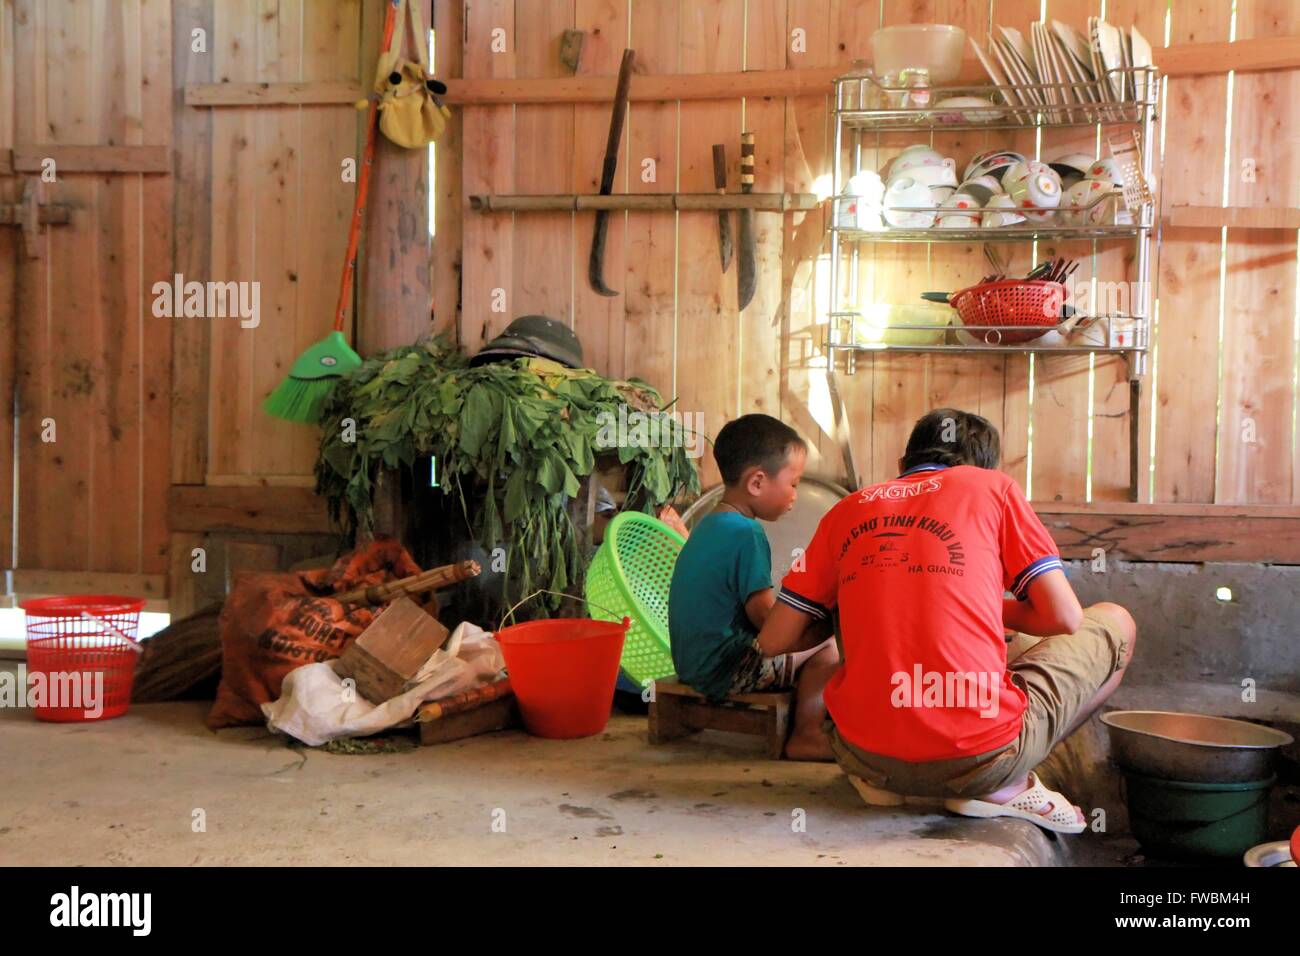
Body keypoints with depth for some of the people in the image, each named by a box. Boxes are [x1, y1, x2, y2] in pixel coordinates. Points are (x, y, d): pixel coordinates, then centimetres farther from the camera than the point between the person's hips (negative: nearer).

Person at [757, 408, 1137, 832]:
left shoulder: (847, 511, 15)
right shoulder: (993, 486, 7)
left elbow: (772, 641, 14)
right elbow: (1064, 618, 2)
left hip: (866, 758, 4)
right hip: (980, 759, -4)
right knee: (1115, 624, 20)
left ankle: (884, 781, 11)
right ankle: (1006, 788, 6)